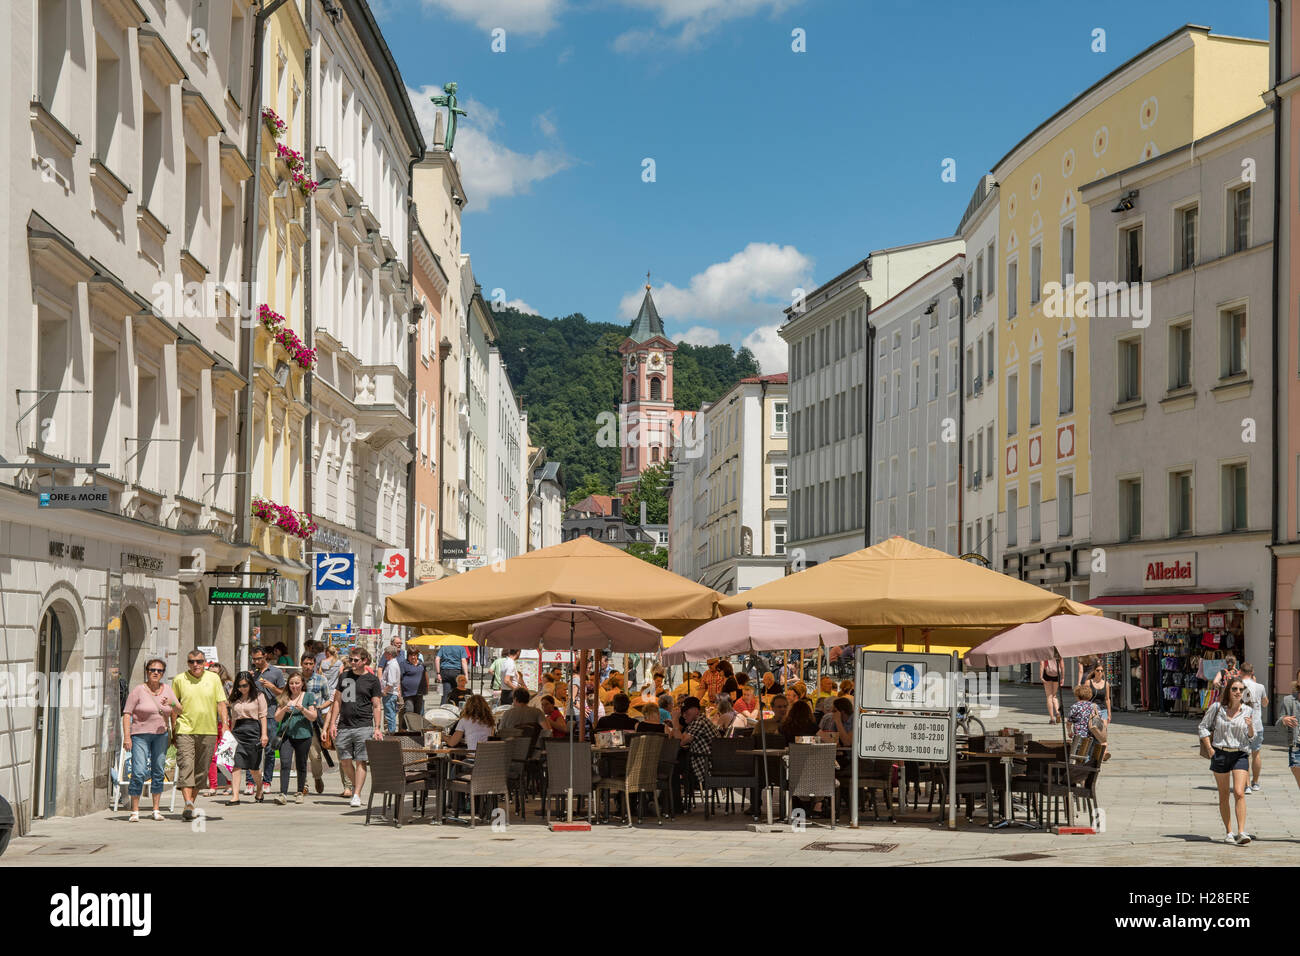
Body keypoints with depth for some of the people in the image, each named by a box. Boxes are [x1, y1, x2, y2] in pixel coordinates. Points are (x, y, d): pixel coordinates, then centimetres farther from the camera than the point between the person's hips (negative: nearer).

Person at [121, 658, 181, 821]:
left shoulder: (167, 690, 8)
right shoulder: (138, 690, -6)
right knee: (138, 773, -12)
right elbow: (127, 713, -8)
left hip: (161, 735, 4)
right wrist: (126, 737, -16)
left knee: (158, 772, 7)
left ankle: (156, 809, 15)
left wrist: (172, 704, -17)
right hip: (140, 734, -4)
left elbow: (179, 710, 6)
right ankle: (135, 811, -7)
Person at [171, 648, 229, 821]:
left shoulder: (213, 678, 6)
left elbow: (221, 703, 7)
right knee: (186, 766, -16)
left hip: (208, 731, 2)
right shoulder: (179, 680, 3)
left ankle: (191, 802, 19)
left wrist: (225, 726, -2)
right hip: (185, 729, -2)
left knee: (201, 771, 7)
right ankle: (188, 804, -24)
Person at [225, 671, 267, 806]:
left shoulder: (259, 696, 4)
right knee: (236, 765, -10)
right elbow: (233, 719, 19)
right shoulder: (235, 699, 16)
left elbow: (263, 716, 0)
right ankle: (235, 796, -16)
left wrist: (264, 734, -8)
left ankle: (259, 789, 32)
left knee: (253, 767, 5)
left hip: (253, 730, -3)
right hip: (238, 731, 3)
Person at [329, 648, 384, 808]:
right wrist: (333, 723, 8)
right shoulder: (344, 677, 13)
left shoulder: (372, 680, 3)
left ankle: (357, 795, -6)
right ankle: (353, 786, 25)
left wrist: (377, 728, -5)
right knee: (345, 761, 4)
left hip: (363, 727, -4)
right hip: (344, 726, 4)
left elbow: (377, 706, 3)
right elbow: (338, 701, 16)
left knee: (360, 761, -6)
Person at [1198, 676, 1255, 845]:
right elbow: (1203, 727, 7)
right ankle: (1229, 832, 15)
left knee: (1239, 793, -14)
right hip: (1220, 755, 0)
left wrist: (1250, 727, -11)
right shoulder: (1216, 708, -2)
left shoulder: (1248, 711, 2)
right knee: (1224, 796, 6)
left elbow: (1251, 737, 11)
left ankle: (1241, 833, -18)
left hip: (1240, 755, 0)